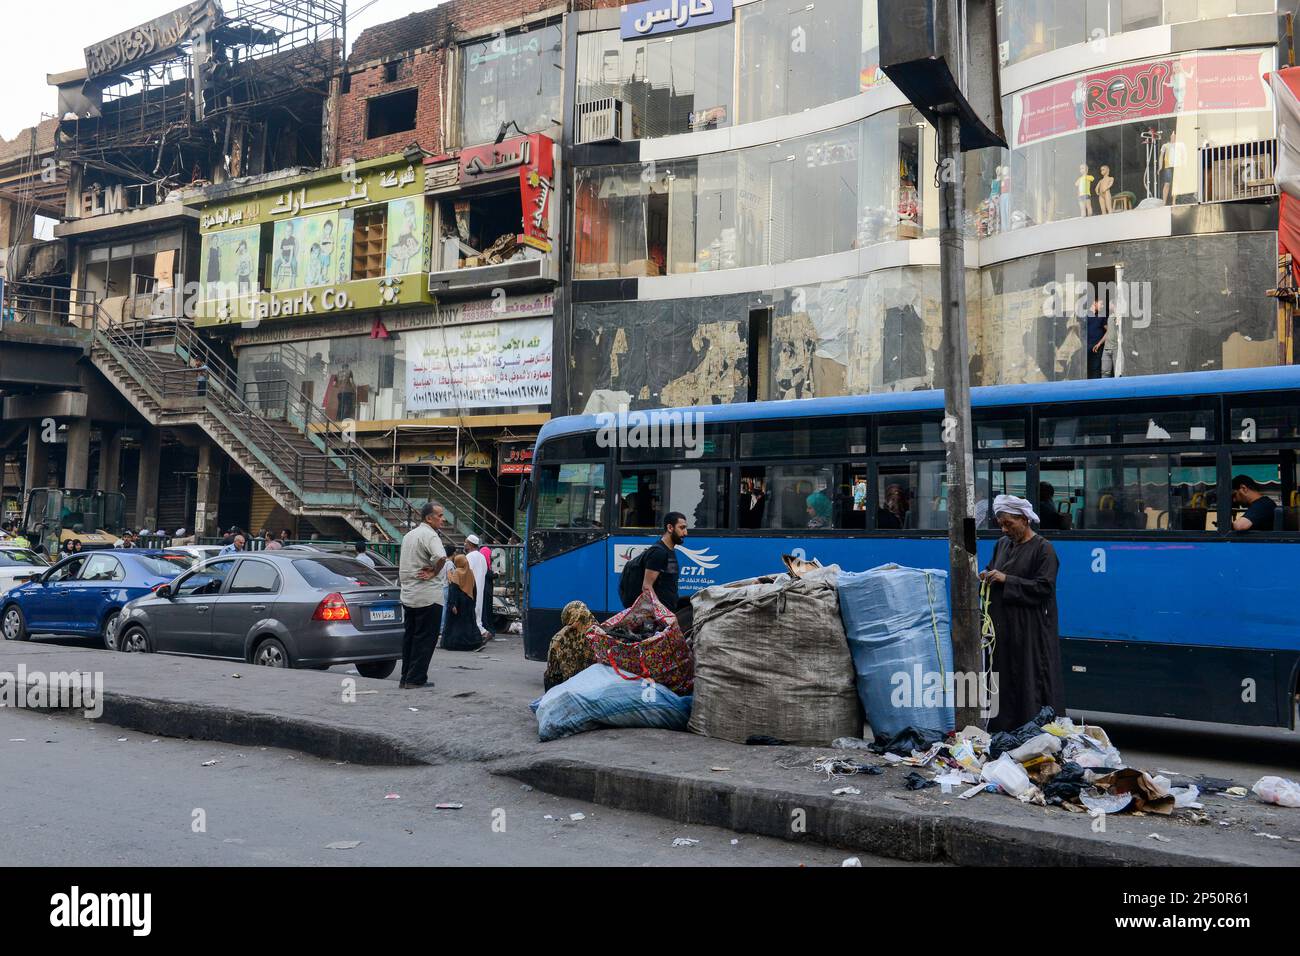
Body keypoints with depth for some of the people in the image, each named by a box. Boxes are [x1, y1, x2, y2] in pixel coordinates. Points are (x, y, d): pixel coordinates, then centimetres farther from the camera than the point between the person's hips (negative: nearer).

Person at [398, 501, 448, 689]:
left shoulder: (408, 535, 16)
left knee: (409, 636, 14)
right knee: (425, 638, -2)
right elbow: (441, 557, -31)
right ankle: (416, 679, -1)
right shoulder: (430, 535, -14)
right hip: (428, 595, -8)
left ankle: (406, 678, 18)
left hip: (408, 595, 9)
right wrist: (434, 573, -15)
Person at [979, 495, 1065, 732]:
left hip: (1030, 630, -6)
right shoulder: (1002, 544, 12)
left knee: (1031, 683, -4)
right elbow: (993, 569, 24)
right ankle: (1003, 733, 15)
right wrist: (987, 577, 1)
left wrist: (1006, 580, -18)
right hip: (1003, 627, 6)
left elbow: (1044, 587, -15)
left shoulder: (1043, 548, -8)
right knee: (1003, 680, 8)